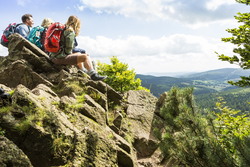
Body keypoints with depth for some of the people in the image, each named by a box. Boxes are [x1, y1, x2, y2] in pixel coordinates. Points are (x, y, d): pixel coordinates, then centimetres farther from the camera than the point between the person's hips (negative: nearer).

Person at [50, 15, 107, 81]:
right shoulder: (70, 32, -11)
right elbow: (68, 49, -14)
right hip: (61, 58, -10)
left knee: (79, 54, 30)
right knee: (86, 57, -15)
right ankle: (93, 75, -22)